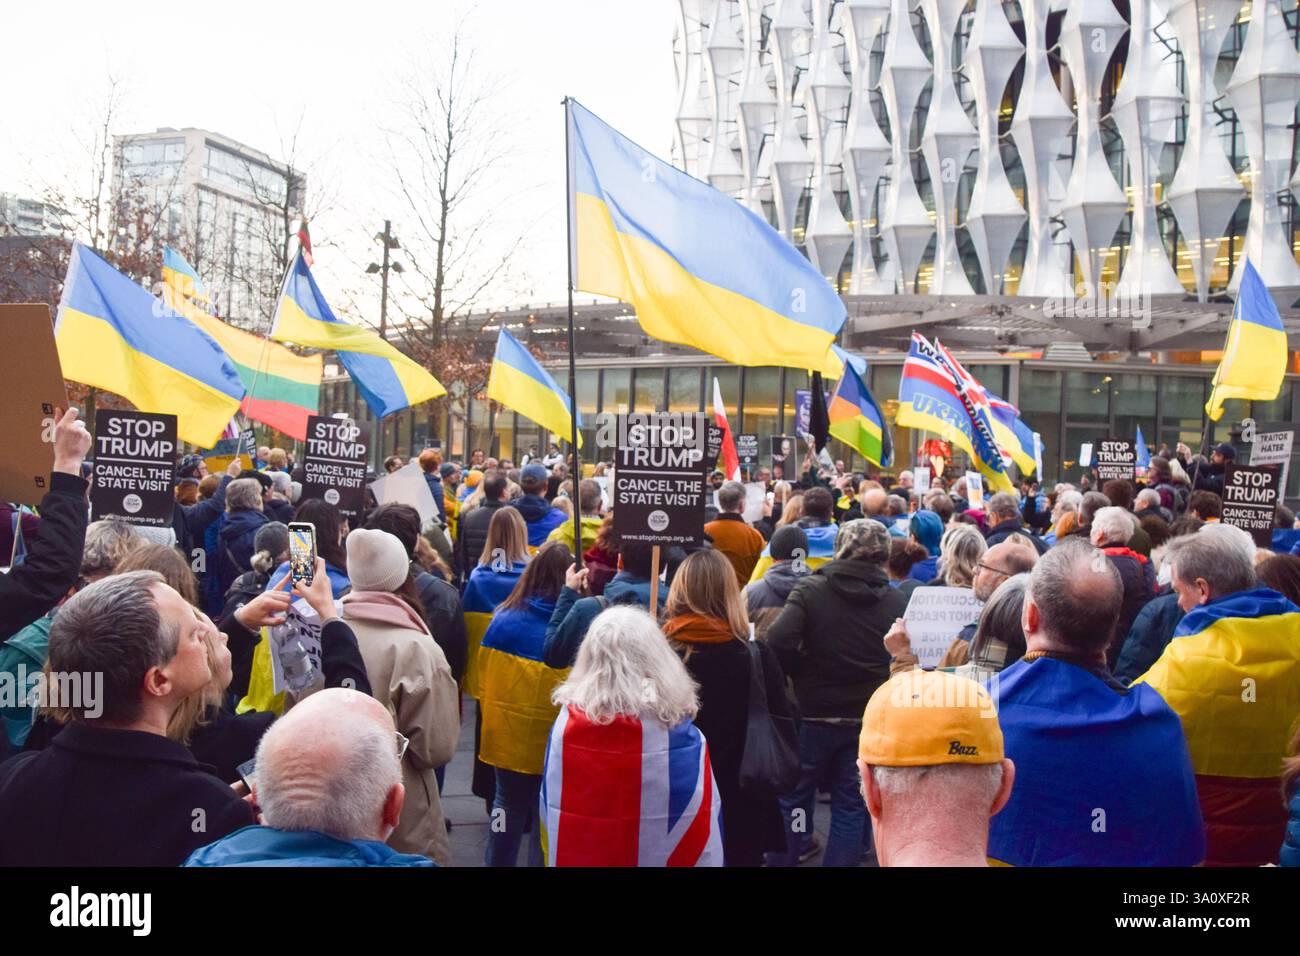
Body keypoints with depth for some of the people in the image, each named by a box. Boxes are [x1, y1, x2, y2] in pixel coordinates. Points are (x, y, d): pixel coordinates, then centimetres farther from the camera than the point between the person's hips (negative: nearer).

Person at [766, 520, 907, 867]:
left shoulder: (810, 590, -9)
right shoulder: (897, 602, -3)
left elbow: (779, 639, -21)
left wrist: (801, 675, -6)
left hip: (814, 714, -1)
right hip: (870, 720, 1)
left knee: (795, 797, 15)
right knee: (851, 805, 12)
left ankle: (783, 860, 24)